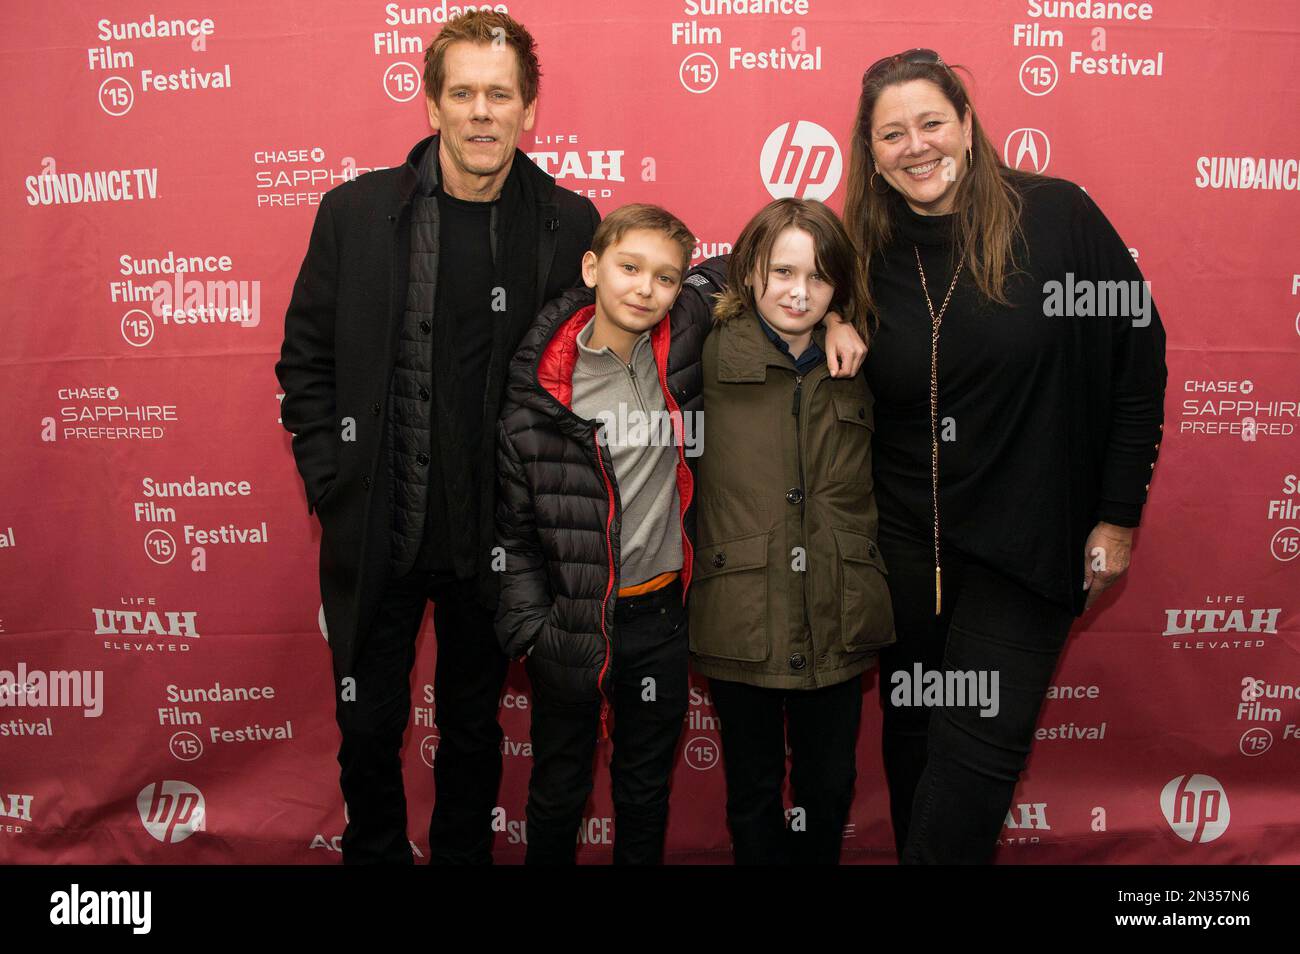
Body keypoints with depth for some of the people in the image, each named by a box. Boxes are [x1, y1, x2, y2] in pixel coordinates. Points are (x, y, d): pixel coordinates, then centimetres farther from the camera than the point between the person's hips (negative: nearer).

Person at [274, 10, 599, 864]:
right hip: (374, 534, 0)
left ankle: (463, 854, 40)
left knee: (474, 728, 18)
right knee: (370, 728, 14)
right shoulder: (355, 211, -2)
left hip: (493, 537, 0)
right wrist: (330, 486, -4)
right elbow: (306, 359, 3)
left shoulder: (569, 224, -3)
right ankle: (376, 852, 39)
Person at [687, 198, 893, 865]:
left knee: (830, 792, 18)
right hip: (741, 622, -3)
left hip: (839, 623, 3)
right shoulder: (712, 355, -5)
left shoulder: (857, 365, 7)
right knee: (753, 796, 16)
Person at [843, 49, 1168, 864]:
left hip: (1030, 540, -3)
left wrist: (1118, 513, -4)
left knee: (980, 748, -1)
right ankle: (917, 849, 39)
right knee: (912, 735, 16)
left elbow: (1138, 359, -5)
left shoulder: (1057, 216, -8)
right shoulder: (868, 257, 1)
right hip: (906, 541, 3)